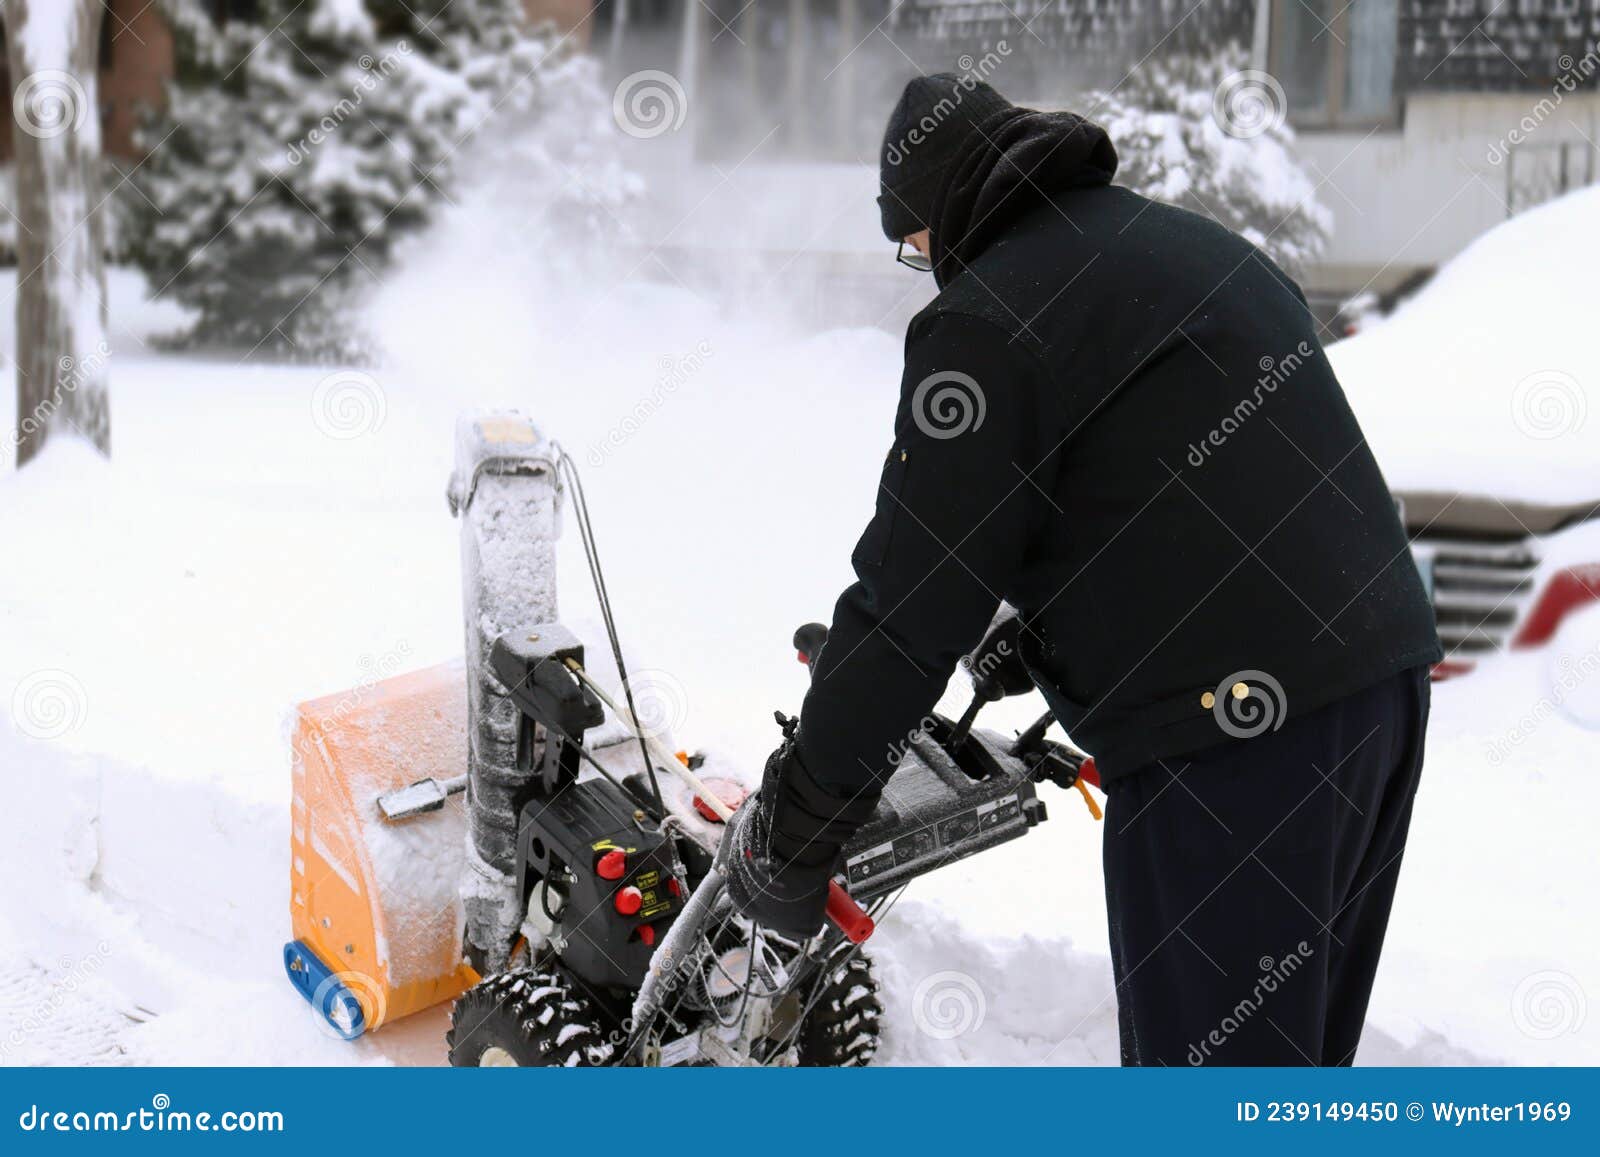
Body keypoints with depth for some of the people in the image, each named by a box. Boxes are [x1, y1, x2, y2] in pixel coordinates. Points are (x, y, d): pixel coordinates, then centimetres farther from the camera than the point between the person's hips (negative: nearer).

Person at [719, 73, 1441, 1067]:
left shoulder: (987, 322, -8)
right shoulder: (1211, 249, 19)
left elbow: (916, 600, -10)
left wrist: (794, 832, 0)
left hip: (1227, 734, -9)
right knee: (1297, 1049, 21)